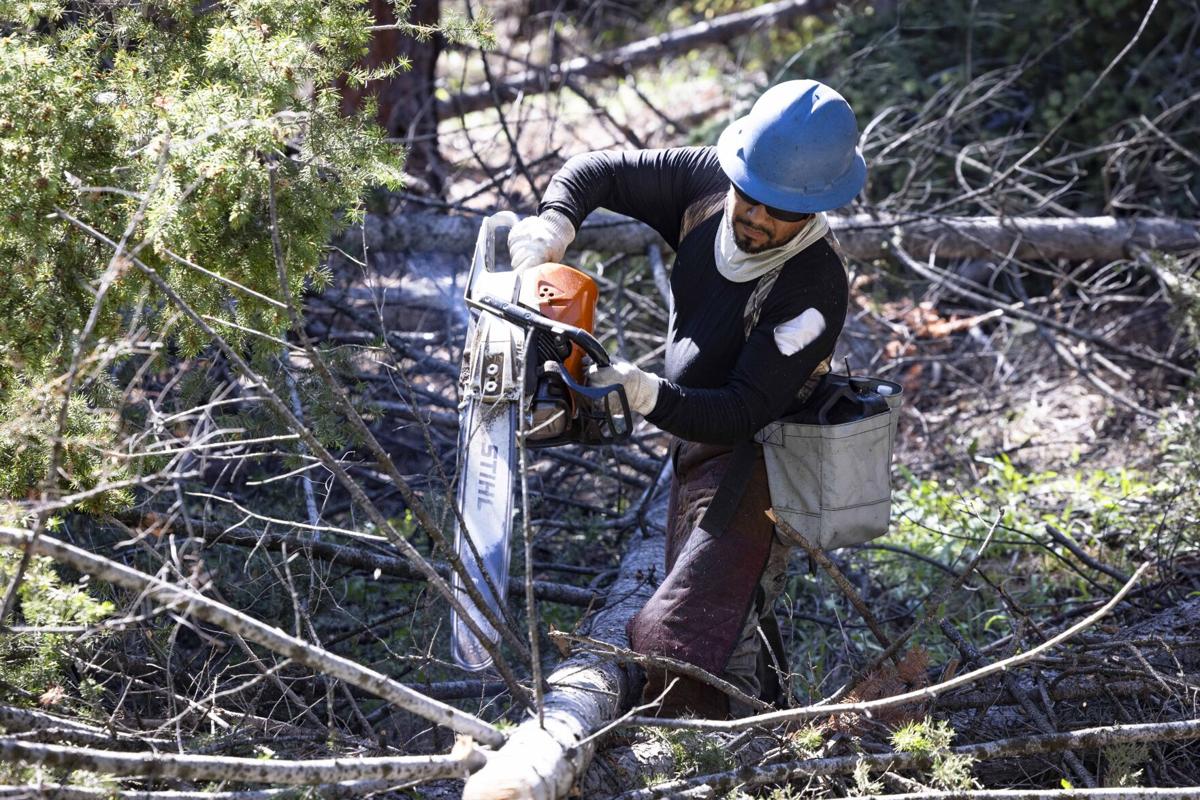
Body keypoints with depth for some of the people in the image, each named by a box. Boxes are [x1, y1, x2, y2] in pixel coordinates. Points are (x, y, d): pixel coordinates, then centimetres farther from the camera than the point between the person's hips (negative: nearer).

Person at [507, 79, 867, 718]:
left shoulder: (814, 291, -30)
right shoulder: (708, 183, -10)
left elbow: (743, 413, -31)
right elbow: (601, 170, 0)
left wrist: (648, 396, -45)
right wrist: (553, 222, -20)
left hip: (755, 470, -9)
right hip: (694, 448, 9)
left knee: (674, 652, -19)